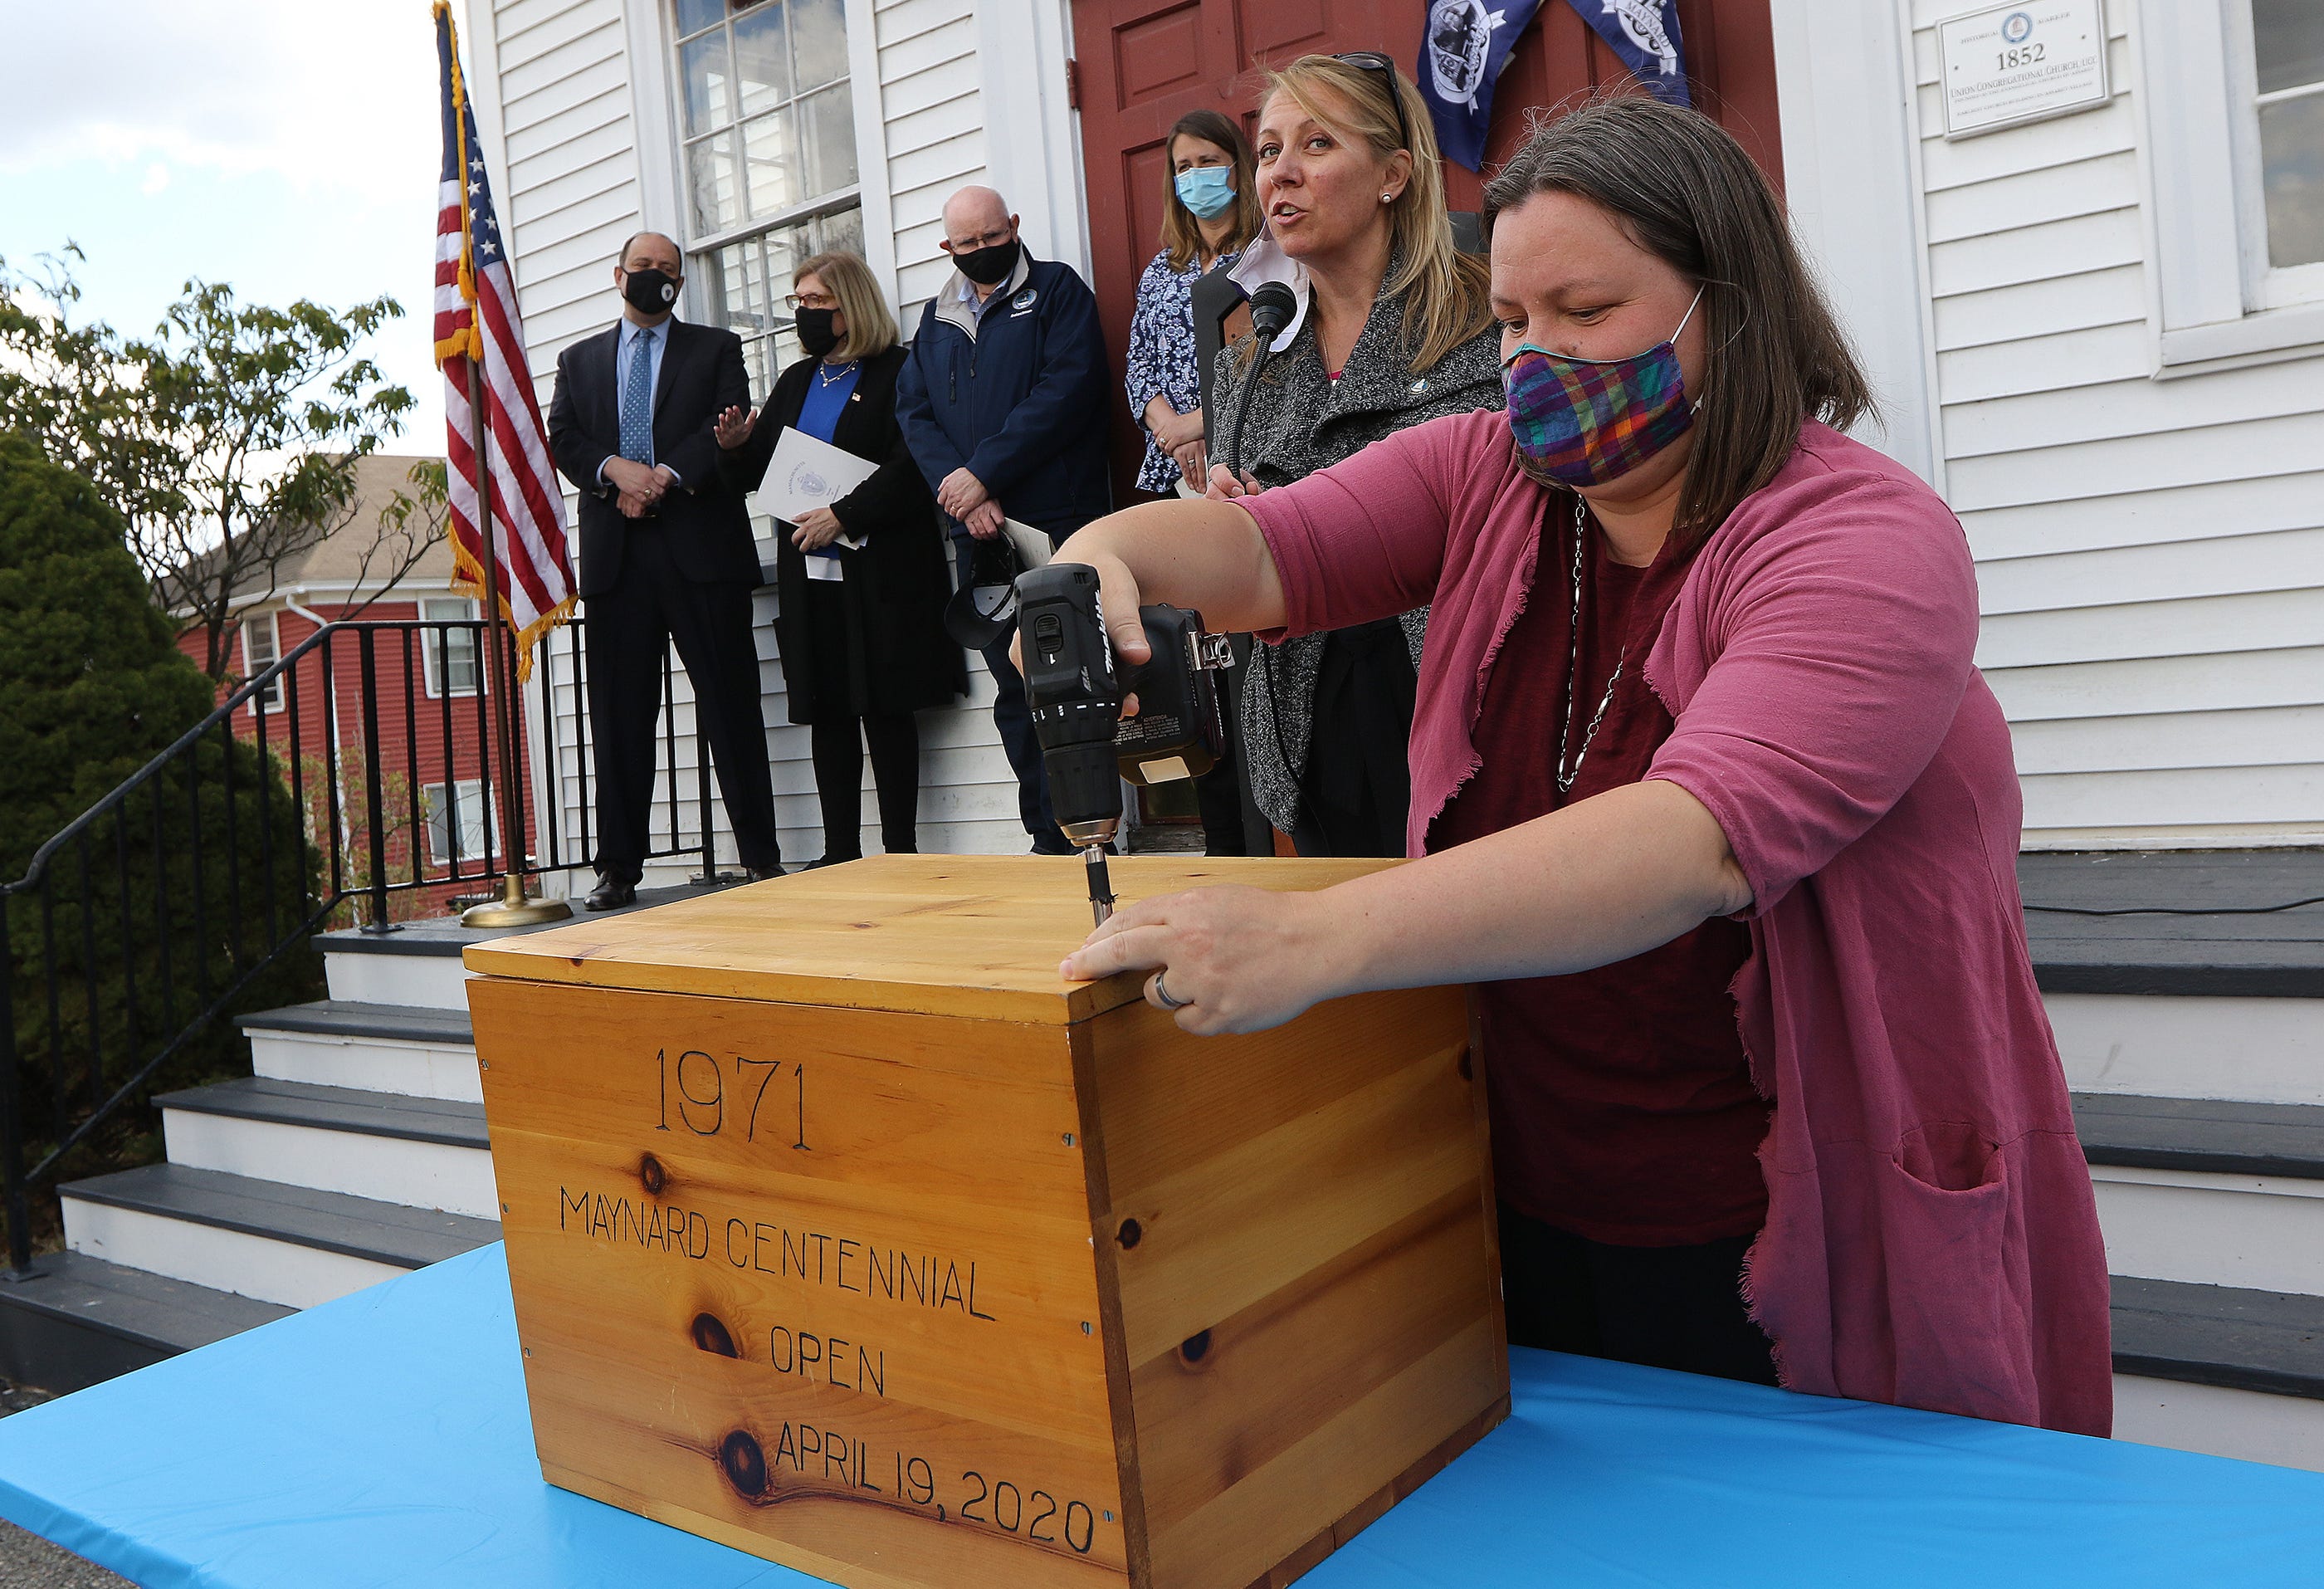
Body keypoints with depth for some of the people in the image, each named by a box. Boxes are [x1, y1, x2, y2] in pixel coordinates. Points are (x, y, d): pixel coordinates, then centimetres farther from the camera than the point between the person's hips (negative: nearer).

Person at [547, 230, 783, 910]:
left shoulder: (716, 349, 14)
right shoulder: (579, 360, 22)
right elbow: (564, 440, 9)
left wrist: (666, 475, -14)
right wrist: (616, 469, -11)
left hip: (702, 548, -2)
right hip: (615, 555, 2)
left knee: (730, 705, -2)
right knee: (618, 714, 2)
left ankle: (761, 856, 3)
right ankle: (619, 867, 9)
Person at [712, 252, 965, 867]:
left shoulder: (898, 372, -2)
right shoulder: (795, 383, 20)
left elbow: (911, 467, -13)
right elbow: (758, 471, 19)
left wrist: (844, 514, -19)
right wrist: (735, 447, -2)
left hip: (881, 568, -6)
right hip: (809, 572, 6)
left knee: (886, 707, -4)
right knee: (826, 712, 6)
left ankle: (900, 848, 2)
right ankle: (840, 851, 12)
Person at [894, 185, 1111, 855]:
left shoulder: (1057, 290, 4)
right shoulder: (937, 316, 19)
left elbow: (1067, 389, -9)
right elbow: (913, 411, 11)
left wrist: (984, 473, -13)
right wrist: (960, 490, -7)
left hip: (1057, 522, -5)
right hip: (976, 533, 5)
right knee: (1014, 692, 7)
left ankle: (1065, 837, -3)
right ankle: (1050, 838, 13)